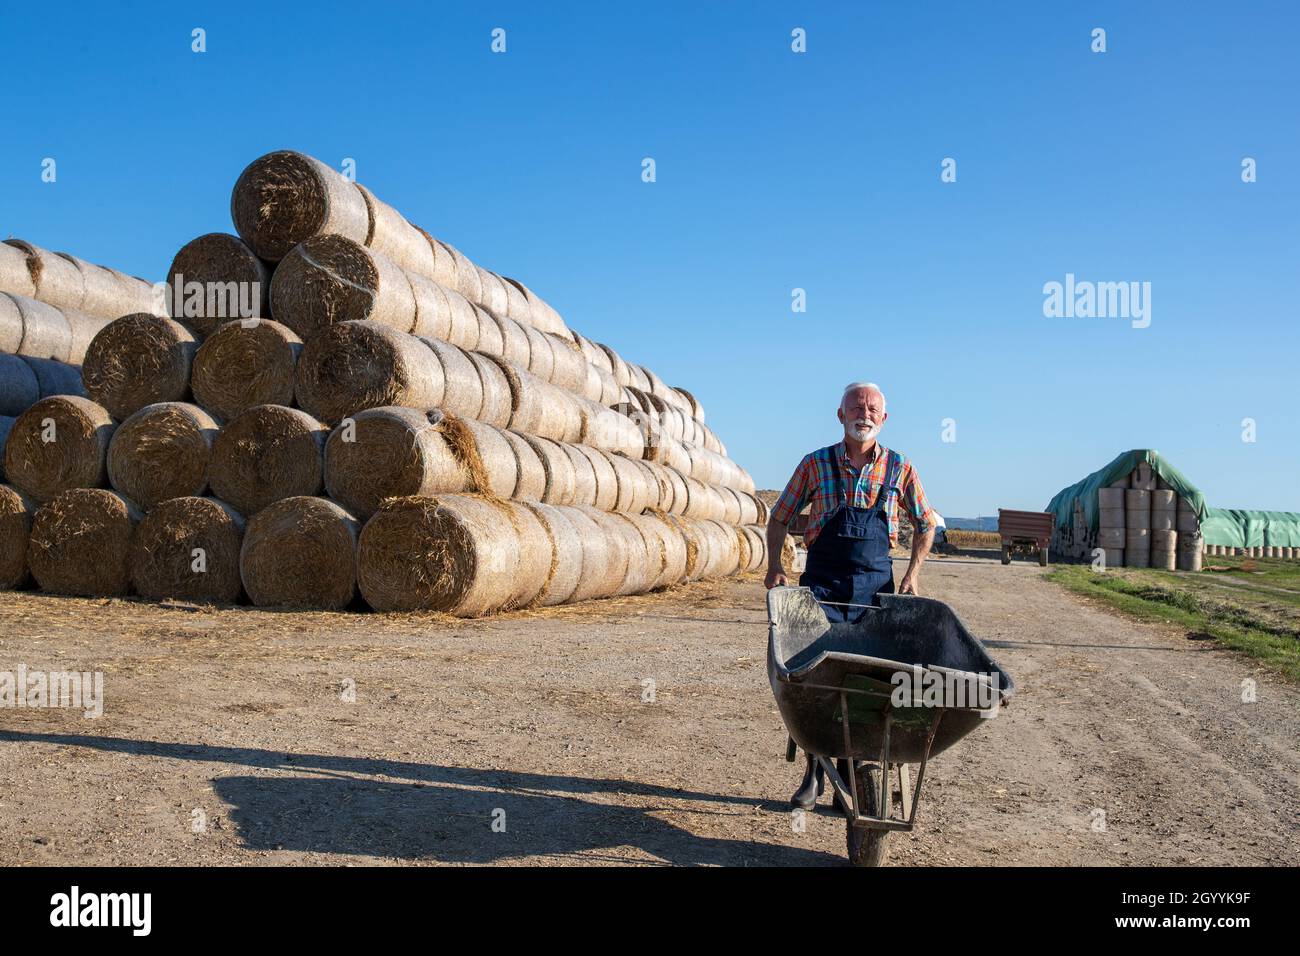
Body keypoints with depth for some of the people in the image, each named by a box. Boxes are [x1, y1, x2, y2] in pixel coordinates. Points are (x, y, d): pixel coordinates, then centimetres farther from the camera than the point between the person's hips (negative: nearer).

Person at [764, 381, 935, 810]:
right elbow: (779, 518, 8)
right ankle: (814, 771, 8)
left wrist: (913, 573, 2)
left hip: (875, 583, 1)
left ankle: (851, 775, 15)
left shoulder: (899, 468, 4)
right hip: (822, 582, -1)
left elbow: (925, 523, 14)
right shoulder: (816, 463, 1)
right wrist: (775, 567, -5)